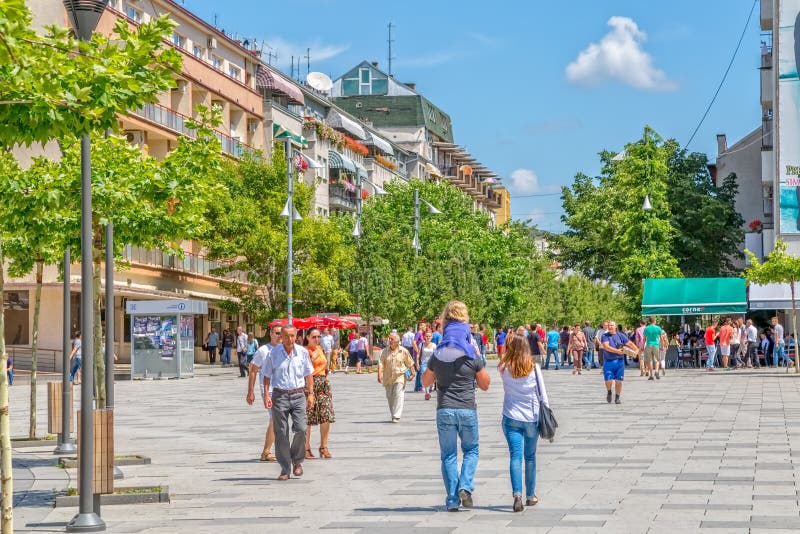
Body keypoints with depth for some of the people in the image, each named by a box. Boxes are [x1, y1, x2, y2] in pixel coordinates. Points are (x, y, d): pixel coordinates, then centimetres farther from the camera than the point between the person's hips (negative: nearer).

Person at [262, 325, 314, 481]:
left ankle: (297, 461, 13)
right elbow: (267, 376, 4)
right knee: (281, 434, 0)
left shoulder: (302, 352, 4)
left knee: (301, 429, -11)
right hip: (280, 396, -1)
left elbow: (308, 374, 13)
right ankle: (285, 469, 7)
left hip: (298, 395, 1)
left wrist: (310, 394, 8)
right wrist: (266, 395, -5)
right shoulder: (273, 354, -1)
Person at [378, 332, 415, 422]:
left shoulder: (403, 351, -3)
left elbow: (410, 363, 6)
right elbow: (381, 363, -9)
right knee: (390, 396, 11)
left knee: (398, 396, -13)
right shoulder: (384, 352, 0)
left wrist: (412, 374, 5)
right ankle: (392, 414, 27)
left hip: (399, 377, -3)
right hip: (388, 378, 3)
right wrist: (379, 374, -21)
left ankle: (396, 416, -15)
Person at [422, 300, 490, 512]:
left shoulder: (438, 355, 1)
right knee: (471, 450, 16)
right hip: (467, 410, -1)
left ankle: (453, 500, 5)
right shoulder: (472, 356, -4)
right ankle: (465, 486, -5)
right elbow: (485, 385, 6)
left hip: (444, 411, 1)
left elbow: (426, 381, 14)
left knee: (448, 455, 8)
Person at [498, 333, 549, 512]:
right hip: (532, 418, 1)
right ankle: (530, 495, 23)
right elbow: (542, 394, -1)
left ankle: (517, 494, -24)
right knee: (530, 457, 14)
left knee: (515, 456, -5)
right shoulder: (533, 368, -6)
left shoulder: (504, 368, -6)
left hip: (511, 418, -1)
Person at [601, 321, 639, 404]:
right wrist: (617, 351, -24)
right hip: (608, 361, -2)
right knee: (608, 380, -7)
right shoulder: (605, 336, 0)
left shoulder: (620, 335, 8)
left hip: (619, 361, 2)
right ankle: (609, 392, 24)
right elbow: (606, 347, -14)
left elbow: (629, 343, 4)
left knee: (619, 380, 1)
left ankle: (617, 397, 15)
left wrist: (636, 349, -15)